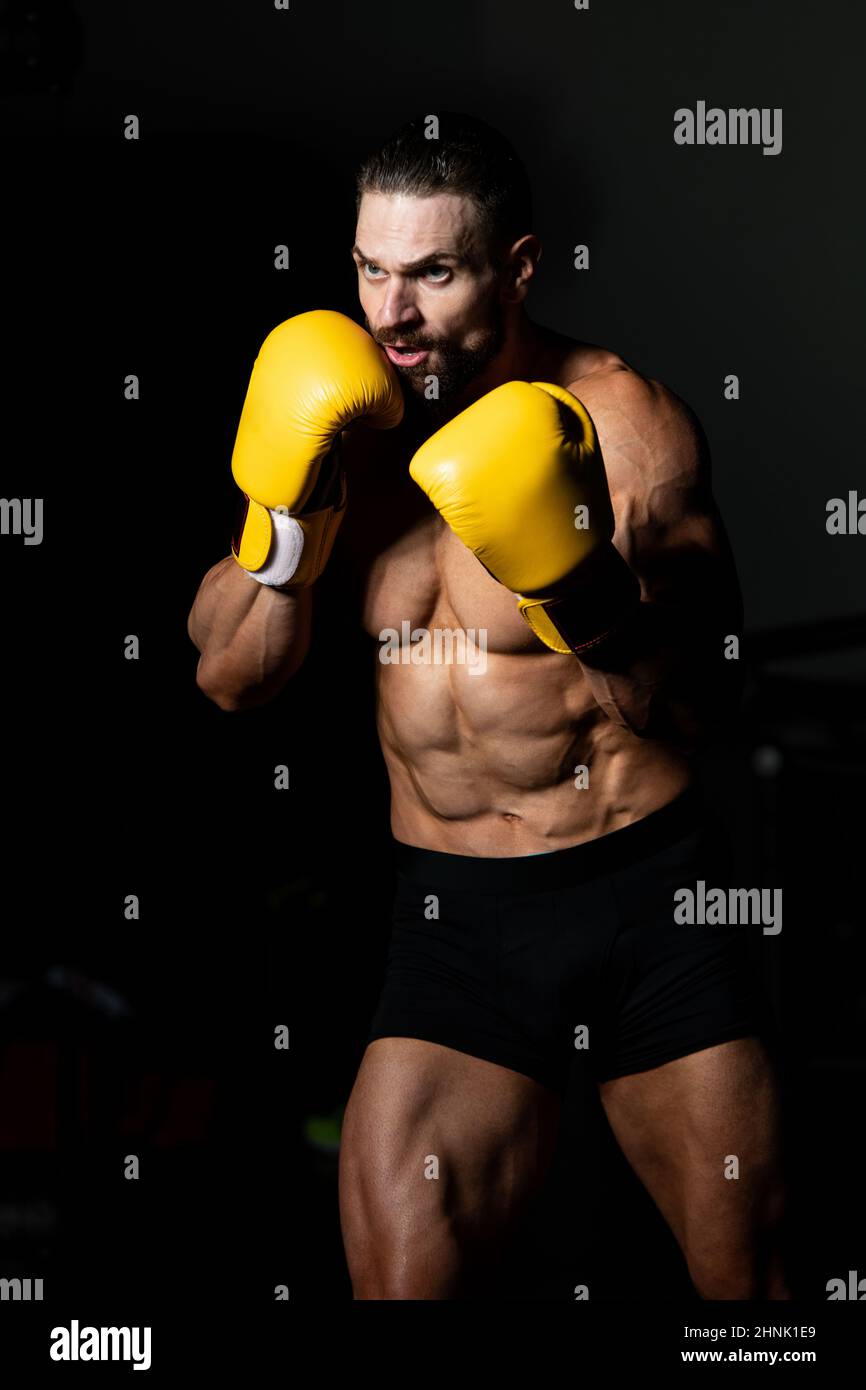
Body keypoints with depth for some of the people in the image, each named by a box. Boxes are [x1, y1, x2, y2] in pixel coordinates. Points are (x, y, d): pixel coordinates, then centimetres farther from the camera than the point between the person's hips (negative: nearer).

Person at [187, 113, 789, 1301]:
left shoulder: (625, 421, -9)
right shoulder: (343, 420, 2)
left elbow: (707, 705, -9)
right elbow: (229, 678, 2)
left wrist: (588, 598, -26)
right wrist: (286, 512, -13)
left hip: (650, 898, -2)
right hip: (454, 910, 3)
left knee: (748, 1276, 6)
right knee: (400, 1274, -4)